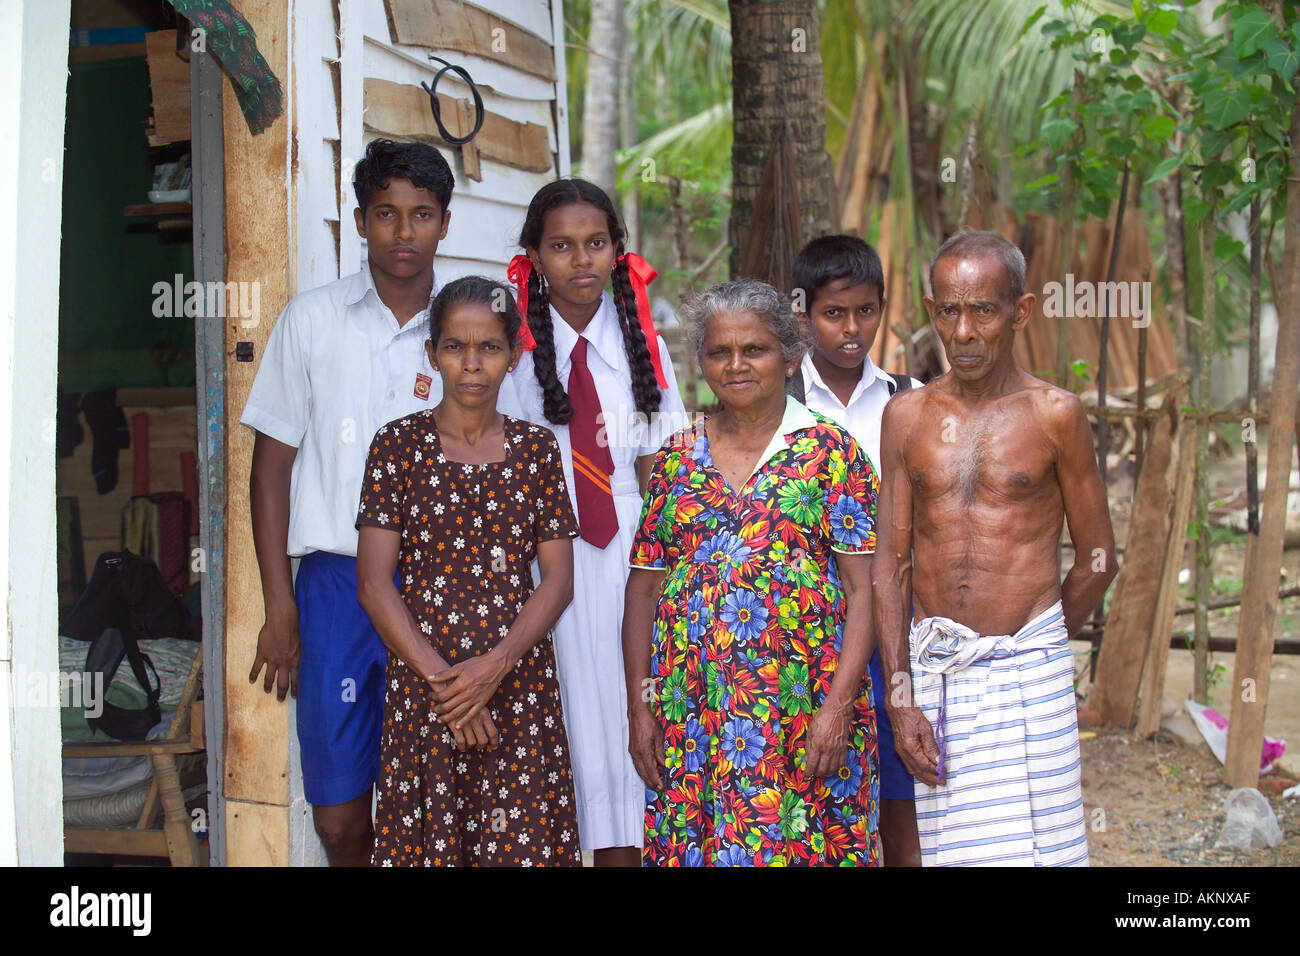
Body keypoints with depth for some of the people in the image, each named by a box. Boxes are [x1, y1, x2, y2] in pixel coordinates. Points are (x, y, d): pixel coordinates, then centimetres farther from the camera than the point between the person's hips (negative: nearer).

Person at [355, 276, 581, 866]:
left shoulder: (537, 449, 6)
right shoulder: (399, 444, 2)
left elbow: (558, 578, 2)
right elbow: (374, 581, -4)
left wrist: (495, 665, -12)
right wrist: (438, 677, -12)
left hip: (519, 679, 1)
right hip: (421, 678, -1)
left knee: (521, 837, 1)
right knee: (425, 837, 3)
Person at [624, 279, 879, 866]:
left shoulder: (830, 451, 1)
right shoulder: (676, 458, 10)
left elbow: (864, 587, -4)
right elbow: (643, 588, 11)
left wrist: (839, 703, -13)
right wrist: (639, 706, 4)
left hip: (801, 709, -2)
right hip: (692, 712, 3)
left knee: (802, 842, 1)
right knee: (692, 840, 5)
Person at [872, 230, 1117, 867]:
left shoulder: (1054, 414, -2)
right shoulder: (907, 416, 6)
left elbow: (1097, 561, 5)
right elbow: (889, 564, 5)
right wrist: (901, 698, -1)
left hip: (1027, 670, -2)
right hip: (931, 668, 2)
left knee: (1033, 845, -4)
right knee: (950, 846, 3)